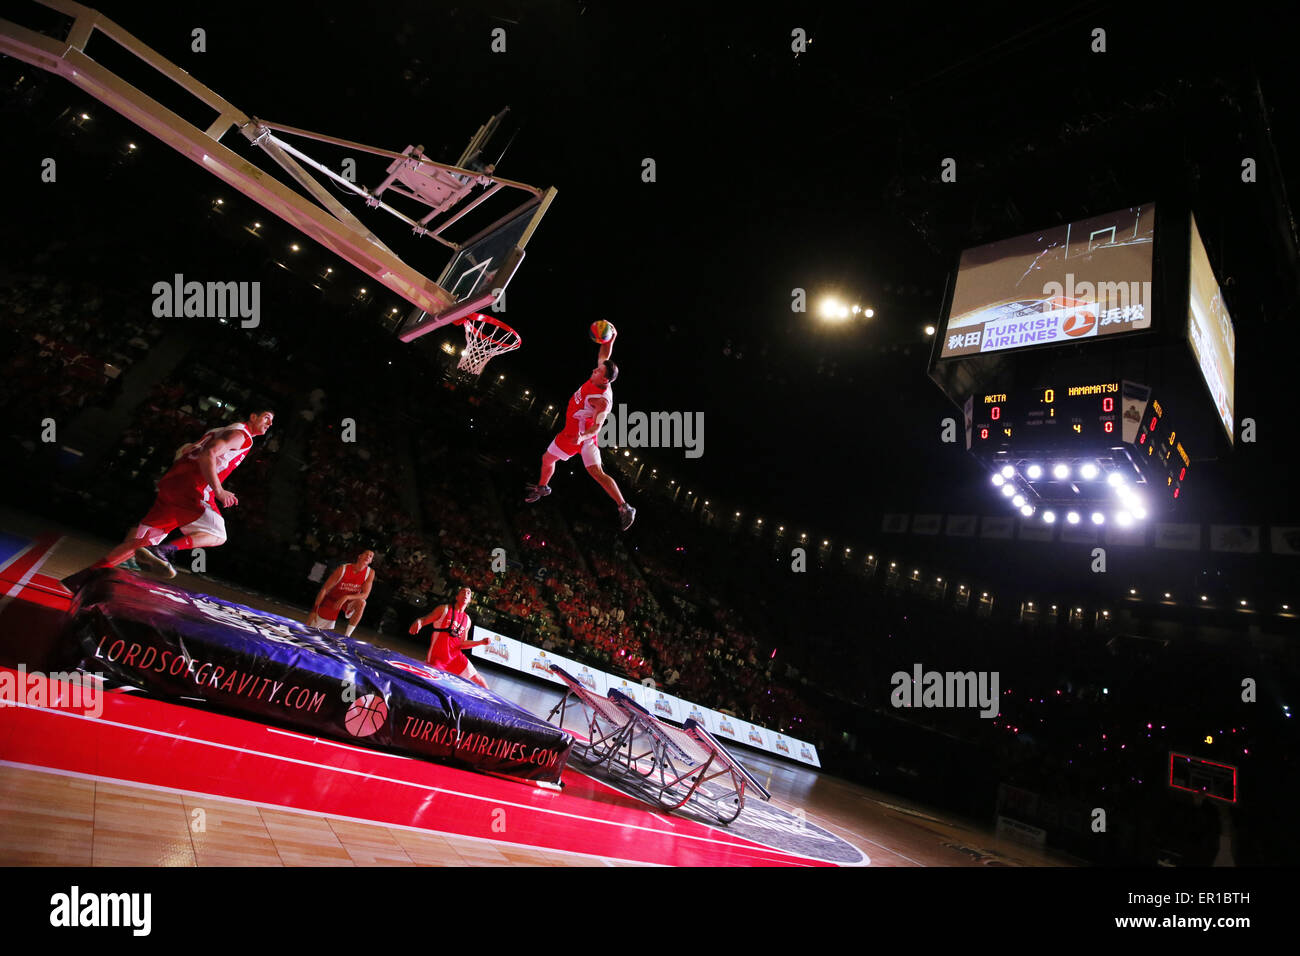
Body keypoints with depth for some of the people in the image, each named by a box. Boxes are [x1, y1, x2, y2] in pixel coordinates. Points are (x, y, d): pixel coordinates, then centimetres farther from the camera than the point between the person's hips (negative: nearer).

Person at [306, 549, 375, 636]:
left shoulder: (370, 573, -16)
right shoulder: (343, 569, -21)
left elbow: (365, 594, -19)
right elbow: (324, 589, -18)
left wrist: (346, 597, -35)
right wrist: (314, 610, -22)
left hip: (348, 603, 1)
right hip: (331, 600, -1)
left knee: (361, 602, -33)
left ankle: (346, 635, -24)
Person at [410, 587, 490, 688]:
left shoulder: (467, 620, 14)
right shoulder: (444, 609, 2)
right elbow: (424, 620, -2)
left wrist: (481, 642, 8)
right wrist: (418, 622, -26)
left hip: (456, 657, 5)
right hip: (436, 657, -5)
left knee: (479, 682, -2)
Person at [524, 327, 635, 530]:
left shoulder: (603, 401, -32)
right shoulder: (597, 378, -11)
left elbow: (596, 427, -30)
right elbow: (603, 355, 2)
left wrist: (582, 436, -48)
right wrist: (608, 340, -15)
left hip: (584, 437, -8)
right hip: (571, 432, 8)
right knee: (547, 459, 15)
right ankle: (542, 487, 42)